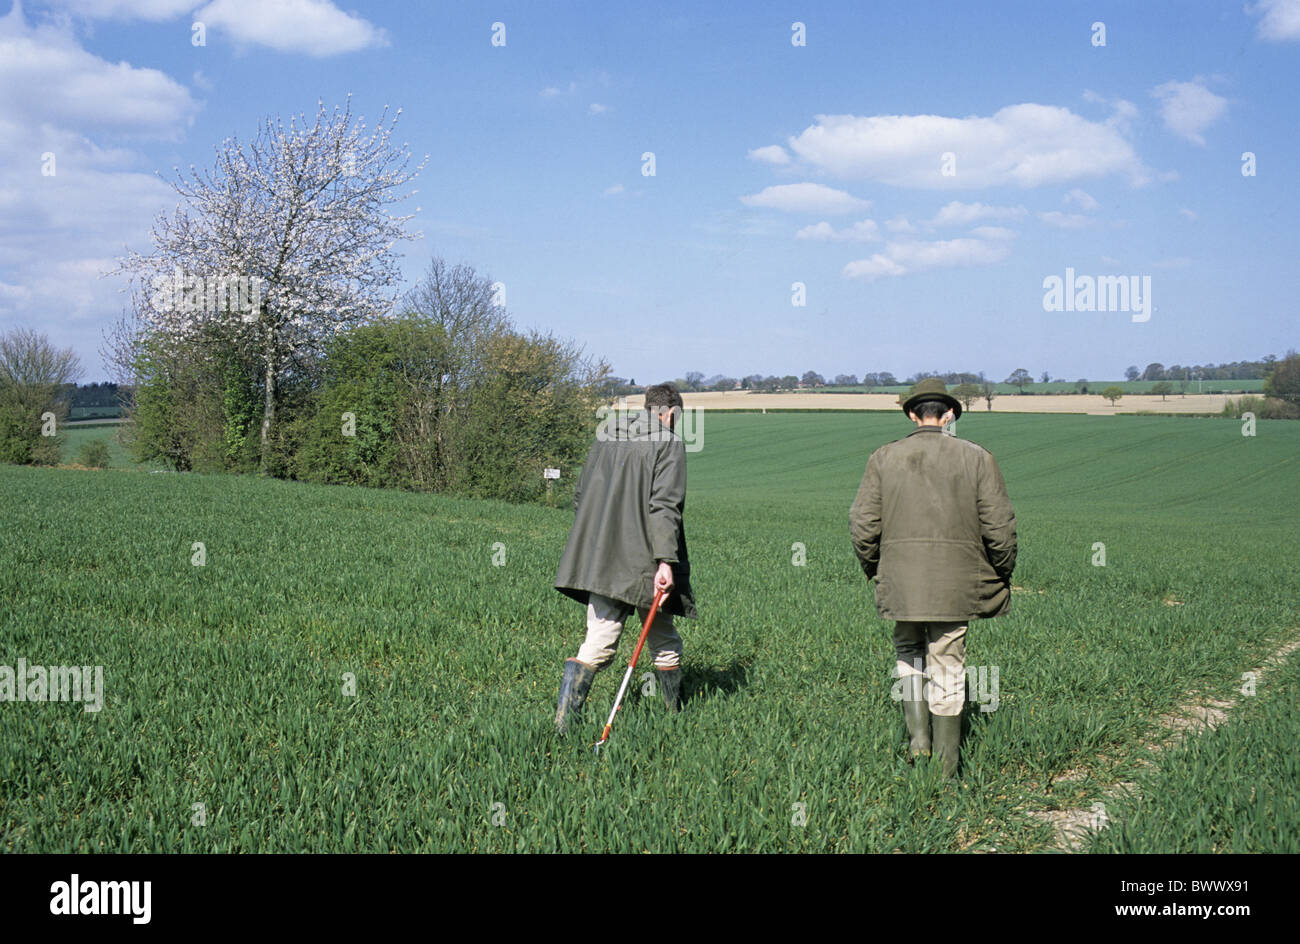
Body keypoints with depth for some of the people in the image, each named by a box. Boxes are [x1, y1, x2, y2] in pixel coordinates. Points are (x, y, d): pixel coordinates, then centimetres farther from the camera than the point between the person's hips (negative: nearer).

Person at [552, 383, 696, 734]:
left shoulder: (604, 437, 13)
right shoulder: (669, 443, -5)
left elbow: (580, 497, 17)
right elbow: (665, 505, -16)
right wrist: (665, 561, -21)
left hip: (601, 561, 5)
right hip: (645, 563, -5)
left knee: (597, 644, 4)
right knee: (664, 643, 13)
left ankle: (563, 721, -8)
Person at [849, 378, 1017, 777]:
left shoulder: (883, 458, 2)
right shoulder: (976, 458, 0)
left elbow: (863, 525, -1)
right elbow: (999, 527, -2)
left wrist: (873, 569, 15)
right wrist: (1001, 575, 13)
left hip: (900, 580, 1)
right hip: (955, 584, -1)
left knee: (908, 649, 24)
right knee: (948, 668, 7)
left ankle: (917, 734, 10)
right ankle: (945, 769, 13)